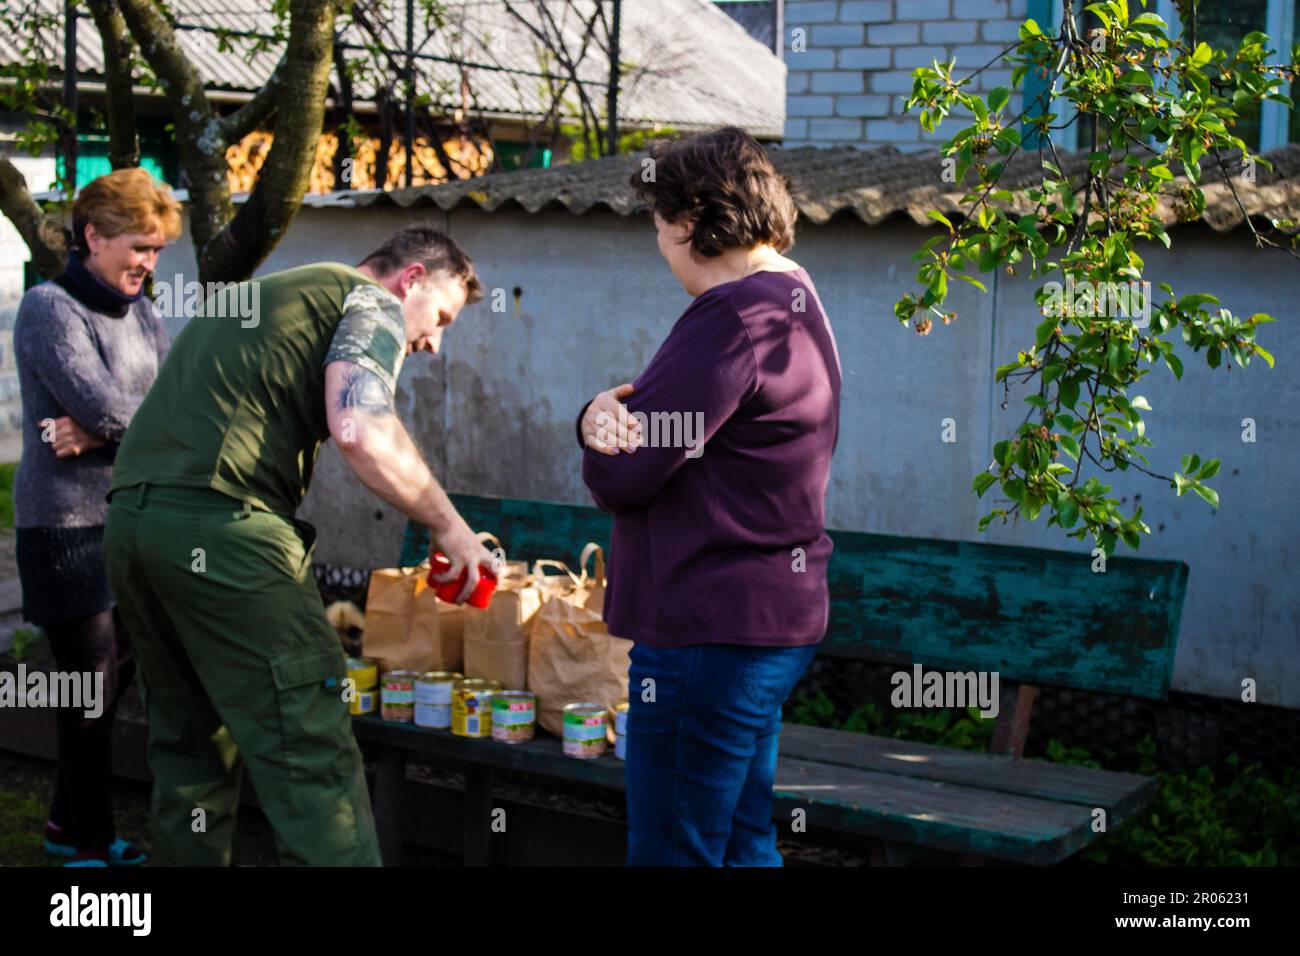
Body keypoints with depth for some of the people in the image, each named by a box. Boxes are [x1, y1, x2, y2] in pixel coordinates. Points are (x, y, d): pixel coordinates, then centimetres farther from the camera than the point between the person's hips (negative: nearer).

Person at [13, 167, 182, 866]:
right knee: (94, 684, -1)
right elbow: (104, 405, -21)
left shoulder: (143, 314, 12)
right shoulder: (49, 308, -9)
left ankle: (71, 821, 28)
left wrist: (103, 432, -15)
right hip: (68, 523, -7)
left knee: (119, 674, 12)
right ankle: (88, 840, 13)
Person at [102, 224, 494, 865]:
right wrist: (448, 526, -4)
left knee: (190, 742, 18)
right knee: (311, 750, -8)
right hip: (218, 525, -9)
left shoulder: (252, 296, 31)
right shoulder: (372, 303, 4)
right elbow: (360, 432, -14)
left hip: (131, 520, 9)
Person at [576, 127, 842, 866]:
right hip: (778, 617, 10)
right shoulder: (794, 299, 15)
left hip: (712, 632, -10)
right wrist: (606, 412, -9)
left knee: (671, 850, -2)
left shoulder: (734, 317, -18)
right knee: (743, 843, 18)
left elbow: (621, 475, -19)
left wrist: (608, 426, 3)